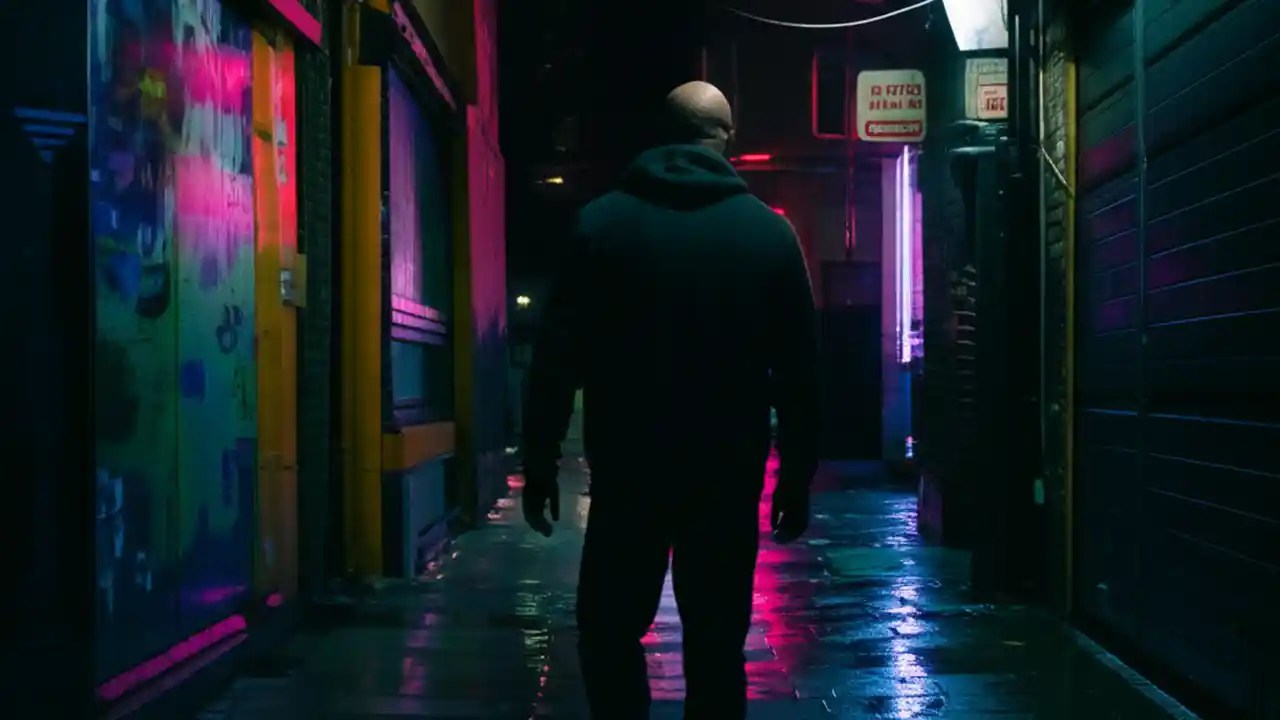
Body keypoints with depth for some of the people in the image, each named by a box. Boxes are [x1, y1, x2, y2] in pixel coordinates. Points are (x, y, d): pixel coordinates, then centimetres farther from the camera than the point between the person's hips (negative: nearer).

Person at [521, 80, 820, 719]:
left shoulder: (602, 222, -1)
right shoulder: (770, 231, 2)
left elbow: (557, 356, -2)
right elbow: (799, 371, 3)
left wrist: (540, 464, 4)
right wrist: (797, 476, 10)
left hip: (628, 472, -1)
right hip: (729, 476, 1)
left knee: (610, 631, 13)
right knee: (716, 646, 8)